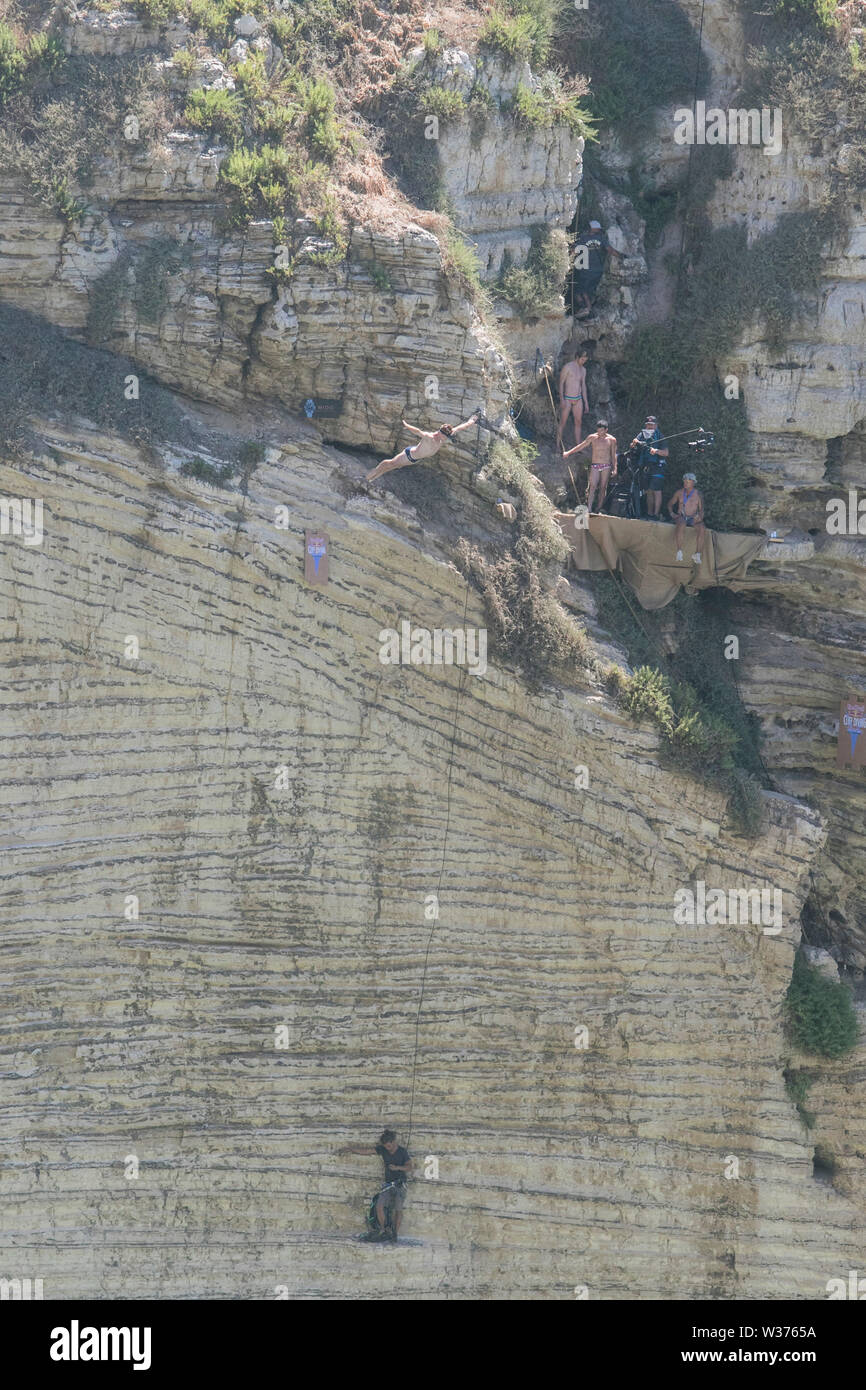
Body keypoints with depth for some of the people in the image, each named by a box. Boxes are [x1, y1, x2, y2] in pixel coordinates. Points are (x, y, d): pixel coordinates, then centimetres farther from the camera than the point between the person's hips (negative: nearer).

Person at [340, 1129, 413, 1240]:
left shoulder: (403, 1152, -6)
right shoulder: (382, 1149, 3)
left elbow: (409, 1167, -7)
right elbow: (366, 1150, 7)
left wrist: (397, 1167, -24)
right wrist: (350, 1149, 6)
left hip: (400, 1184, -4)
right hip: (388, 1183, 4)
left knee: (398, 1210, -6)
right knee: (379, 1206, -11)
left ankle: (396, 1234, 4)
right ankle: (383, 1230, 1)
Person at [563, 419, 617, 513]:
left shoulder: (611, 440, 0)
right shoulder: (592, 437, 1)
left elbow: (613, 455, 6)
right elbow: (581, 446, 12)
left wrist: (615, 469, 2)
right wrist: (569, 452, 13)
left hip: (606, 466, 0)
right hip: (595, 466, 0)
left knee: (603, 488, 1)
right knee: (592, 486, -13)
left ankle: (599, 509, 7)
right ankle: (589, 508, -20)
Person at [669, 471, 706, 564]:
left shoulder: (698, 494, 6)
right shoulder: (679, 492, 9)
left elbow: (701, 509, 5)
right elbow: (670, 504, 19)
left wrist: (700, 516, -18)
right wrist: (671, 513, 0)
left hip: (693, 518, 0)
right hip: (681, 517, 0)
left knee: (702, 528, -32)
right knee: (681, 525, -38)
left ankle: (697, 554, -29)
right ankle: (679, 552, -41)